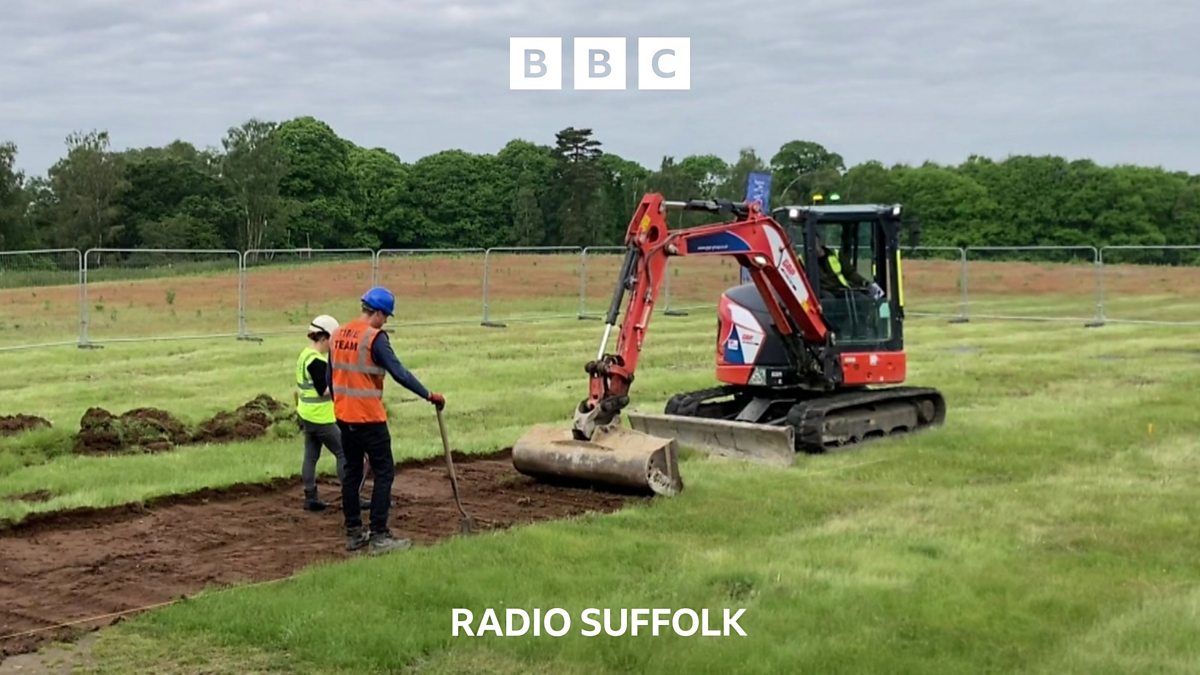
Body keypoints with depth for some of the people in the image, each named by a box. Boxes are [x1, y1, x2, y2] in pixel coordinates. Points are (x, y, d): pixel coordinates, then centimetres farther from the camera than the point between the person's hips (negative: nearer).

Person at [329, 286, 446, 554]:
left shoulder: (338, 335, 8)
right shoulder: (374, 337, -14)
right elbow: (399, 372, -20)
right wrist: (429, 395, -17)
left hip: (344, 416, 8)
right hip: (369, 418, -8)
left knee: (352, 472, 14)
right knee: (384, 472, 0)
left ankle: (353, 533, 18)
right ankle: (379, 536, -3)